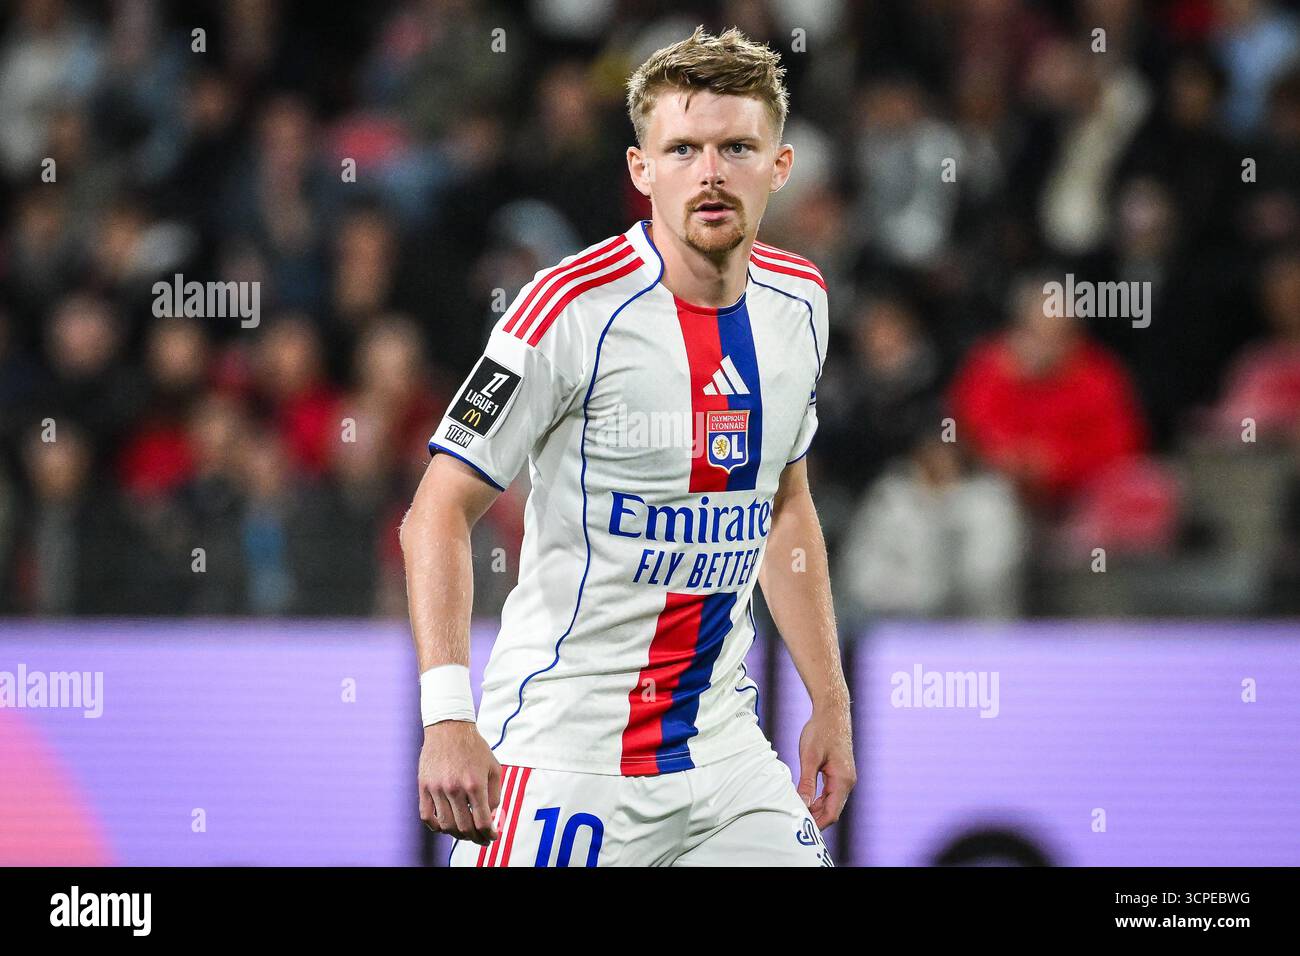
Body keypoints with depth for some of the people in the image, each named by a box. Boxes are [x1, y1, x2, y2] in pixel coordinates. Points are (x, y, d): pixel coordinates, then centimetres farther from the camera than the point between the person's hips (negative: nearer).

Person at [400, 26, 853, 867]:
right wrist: (447, 718, -24)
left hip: (724, 755, 6)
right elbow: (437, 513, -14)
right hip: (565, 758, -6)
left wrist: (831, 700, 15)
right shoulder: (575, 309, -14)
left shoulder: (800, 301, 6)